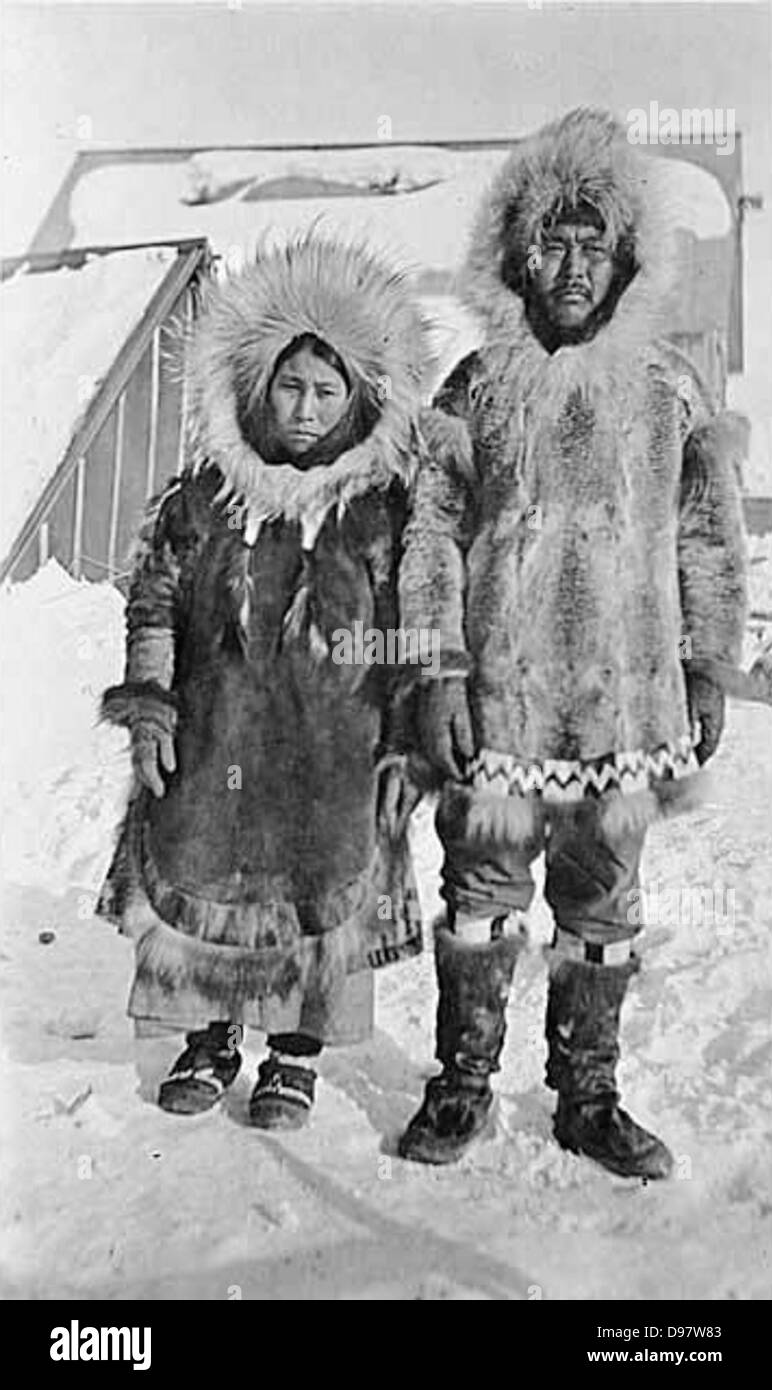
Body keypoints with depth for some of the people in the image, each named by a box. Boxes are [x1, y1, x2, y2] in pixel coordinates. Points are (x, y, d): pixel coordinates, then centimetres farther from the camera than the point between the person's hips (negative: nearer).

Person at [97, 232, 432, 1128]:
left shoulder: (386, 507, -3)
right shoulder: (202, 496, 2)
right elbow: (154, 600, 8)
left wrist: (405, 744, -4)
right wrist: (148, 703, 1)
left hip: (335, 754, -2)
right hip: (210, 742, 2)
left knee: (325, 888, 6)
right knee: (196, 881, 9)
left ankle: (297, 1054, 28)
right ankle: (208, 1040, 31)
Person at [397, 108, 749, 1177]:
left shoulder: (667, 387, 8)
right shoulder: (476, 388, 4)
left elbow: (709, 538, 12)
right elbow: (432, 535, 2)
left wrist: (708, 668, 8)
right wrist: (438, 671, -5)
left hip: (627, 693, 2)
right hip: (500, 687, -1)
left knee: (605, 901, 9)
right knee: (484, 883, 5)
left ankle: (588, 1096, 26)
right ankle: (464, 1083, 23)